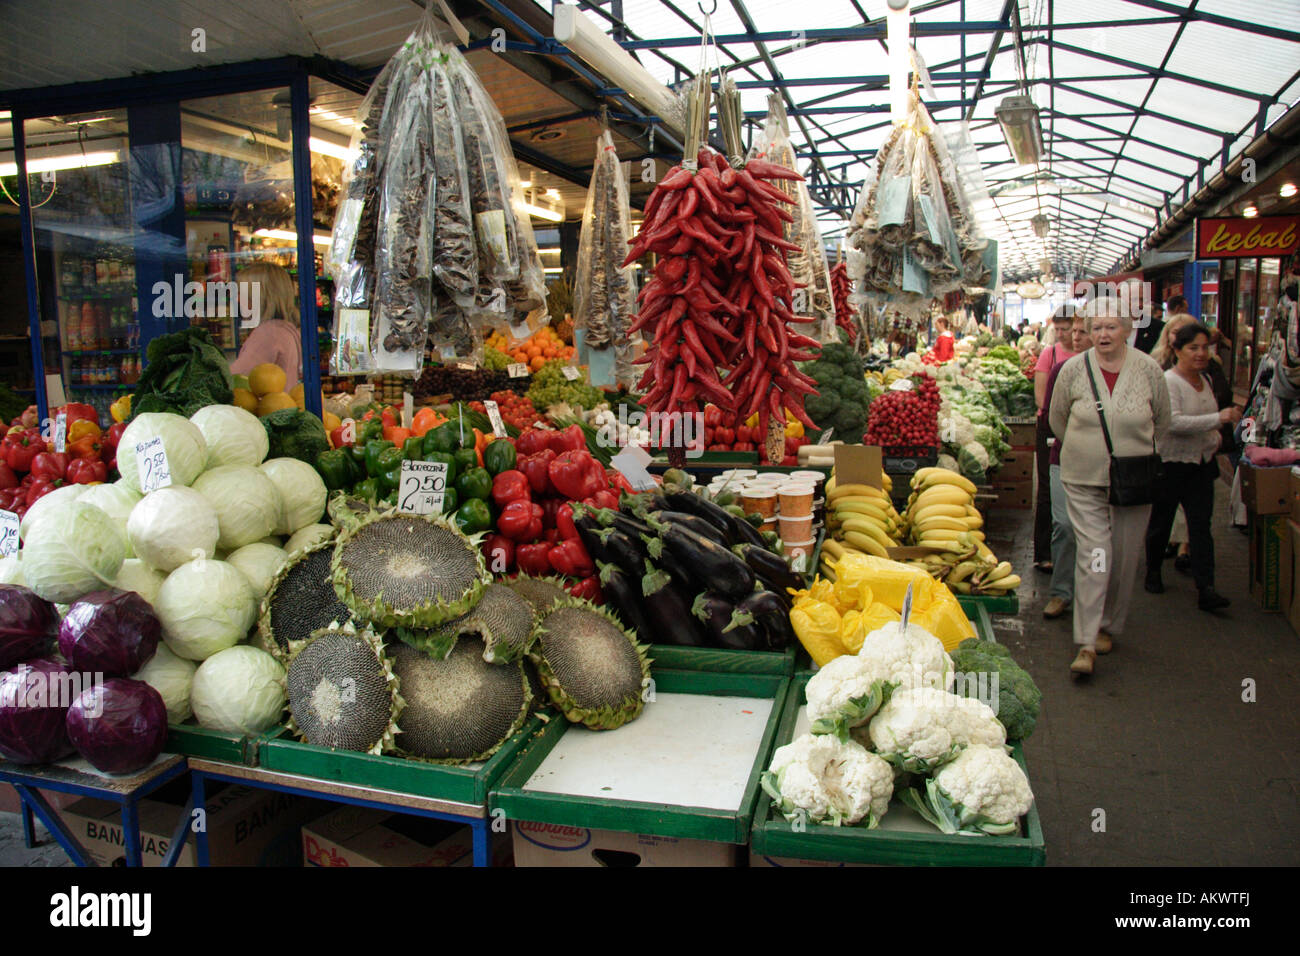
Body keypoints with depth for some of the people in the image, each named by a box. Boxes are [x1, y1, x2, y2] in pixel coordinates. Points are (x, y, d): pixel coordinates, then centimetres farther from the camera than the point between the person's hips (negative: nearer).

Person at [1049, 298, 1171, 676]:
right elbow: (1057, 419, 10)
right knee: (1093, 556, -9)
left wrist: (1135, 452, 12)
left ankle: (1108, 627, 28)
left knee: (1123, 559, 9)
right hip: (1084, 479, -1)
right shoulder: (1074, 369, -4)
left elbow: (1161, 422, 12)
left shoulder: (1148, 370, -2)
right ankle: (1086, 644, -7)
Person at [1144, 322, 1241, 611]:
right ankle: (1153, 571, 31)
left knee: (1201, 525, 0)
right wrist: (1218, 419, -31)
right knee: (1161, 522, 9)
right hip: (1170, 464, -6)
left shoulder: (1206, 379, 10)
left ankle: (1205, 589, -3)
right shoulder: (1168, 381, -14)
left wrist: (1214, 438, 11)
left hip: (1202, 463, 6)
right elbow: (1173, 422, -27)